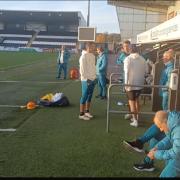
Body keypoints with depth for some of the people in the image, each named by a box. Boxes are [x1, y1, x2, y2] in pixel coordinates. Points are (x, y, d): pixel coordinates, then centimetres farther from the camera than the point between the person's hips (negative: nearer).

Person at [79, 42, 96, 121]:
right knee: (84, 97, -3)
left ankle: (87, 111, 25)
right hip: (86, 80, -8)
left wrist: (94, 77, 13)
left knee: (90, 96, 13)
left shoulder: (93, 56, 12)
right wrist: (86, 79, -16)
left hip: (93, 79, 8)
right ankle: (81, 114, 5)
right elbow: (82, 69, -15)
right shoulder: (83, 57, -13)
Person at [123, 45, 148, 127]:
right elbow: (146, 71, 3)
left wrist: (126, 84, -12)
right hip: (140, 83, 4)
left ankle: (135, 121, 2)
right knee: (136, 99, 21)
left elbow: (126, 72, -15)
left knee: (131, 101, 4)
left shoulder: (128, 59, -9)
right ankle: (136, 117, 28)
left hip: (131, 83, -4)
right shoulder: (142, 59, 2)